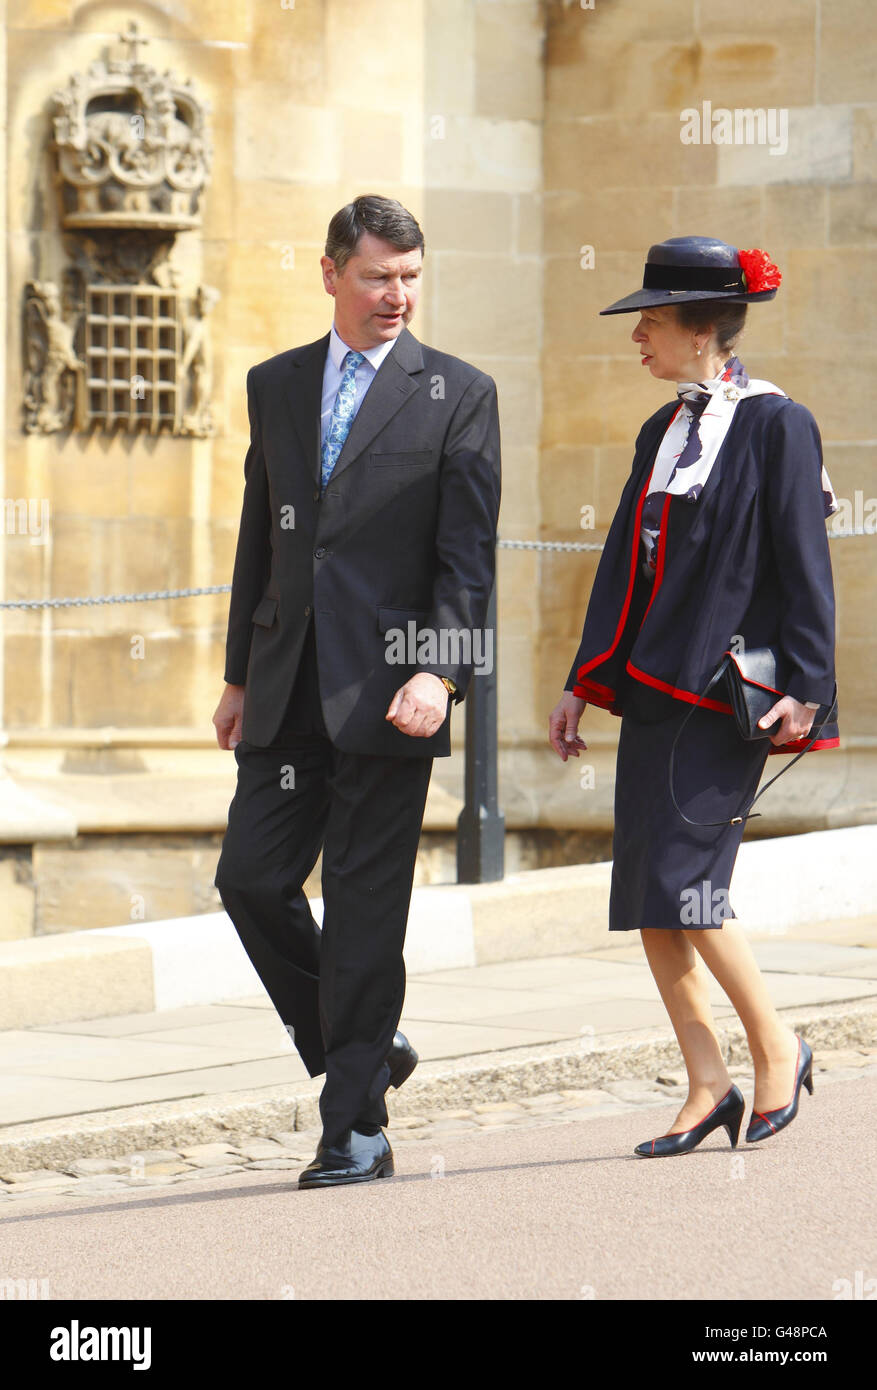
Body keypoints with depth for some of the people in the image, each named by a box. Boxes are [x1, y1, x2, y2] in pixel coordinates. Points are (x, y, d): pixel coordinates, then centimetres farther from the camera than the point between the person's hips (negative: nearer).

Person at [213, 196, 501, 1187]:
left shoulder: (458, 394, 0)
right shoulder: (276, 386, 14)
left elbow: (468, 554, -6)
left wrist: (440, 671, -19)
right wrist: (240, 676, 17)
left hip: (388, 689, -5)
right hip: (289, 689, 5)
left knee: (365, 906, -3)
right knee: (251, 878, 0)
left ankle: (356, 1128, 4)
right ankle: (362, 1051, 21)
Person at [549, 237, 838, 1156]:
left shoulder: (775, 425, -6)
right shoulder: (663, 432, 16)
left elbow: (803, 566, -9)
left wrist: (804, 691, -13)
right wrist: (585, 683, 15)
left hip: (729, 691, -8)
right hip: (653, 690, 8)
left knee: (682, 883, -14)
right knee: (644, 901, 2)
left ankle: (776, 1047, 4)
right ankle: (708, 1088, 8)